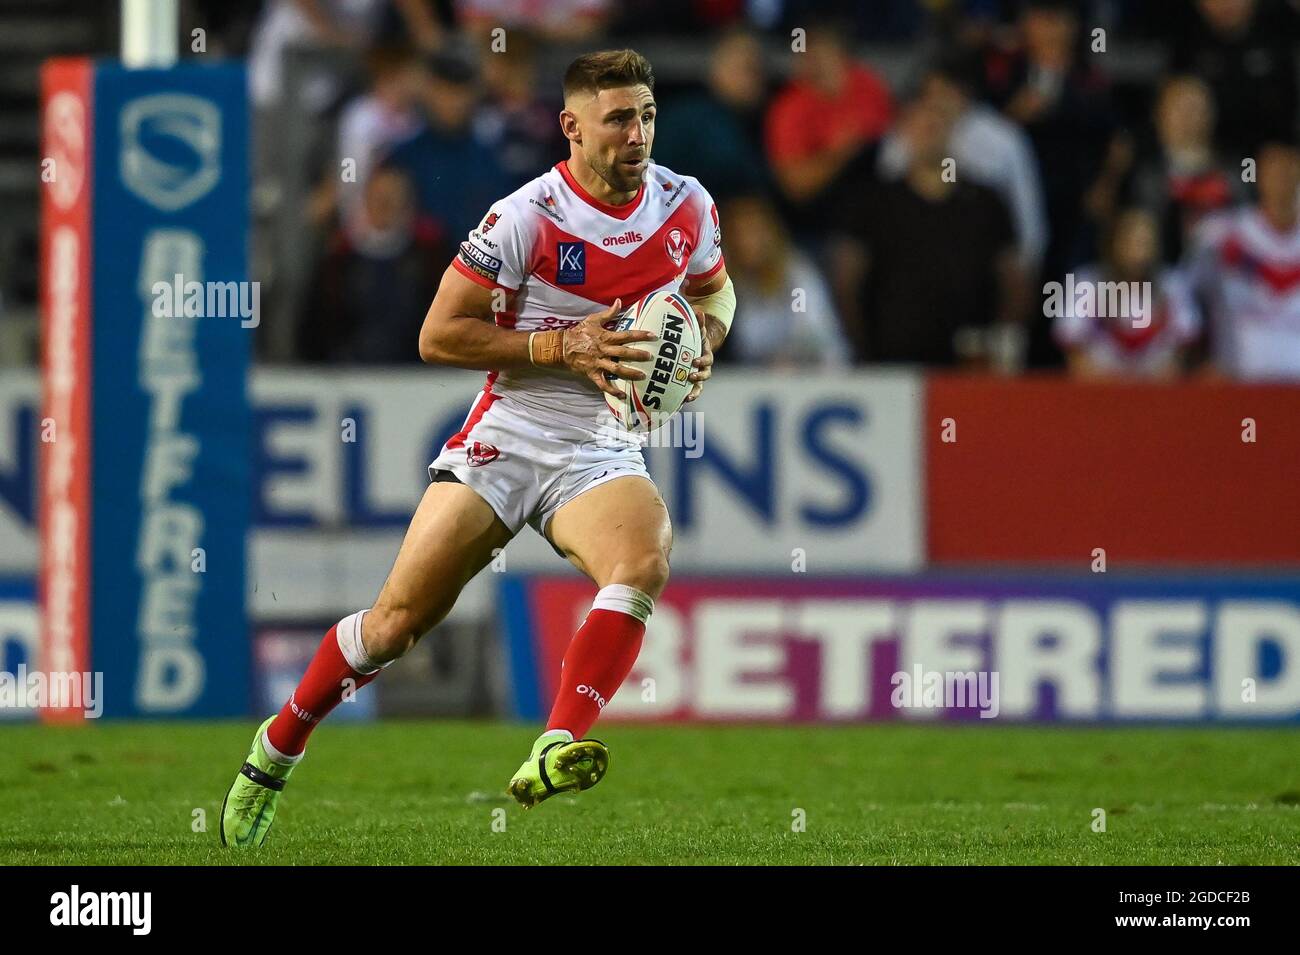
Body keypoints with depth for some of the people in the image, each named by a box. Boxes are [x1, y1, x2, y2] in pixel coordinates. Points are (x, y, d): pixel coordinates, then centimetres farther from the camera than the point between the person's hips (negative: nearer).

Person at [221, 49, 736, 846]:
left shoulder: (687, 206, 0)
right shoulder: (527, 217, -14)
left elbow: (714, 289, 22)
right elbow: (438, 336, -12)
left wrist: (700, 345, -1)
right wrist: (562, 346, -20)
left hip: (602, 454, 3)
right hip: (504, 442, -3)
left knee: (645, 563, -31)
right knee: (398, 622, -2)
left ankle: (556, 752, -39)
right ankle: (273, 755, 21)